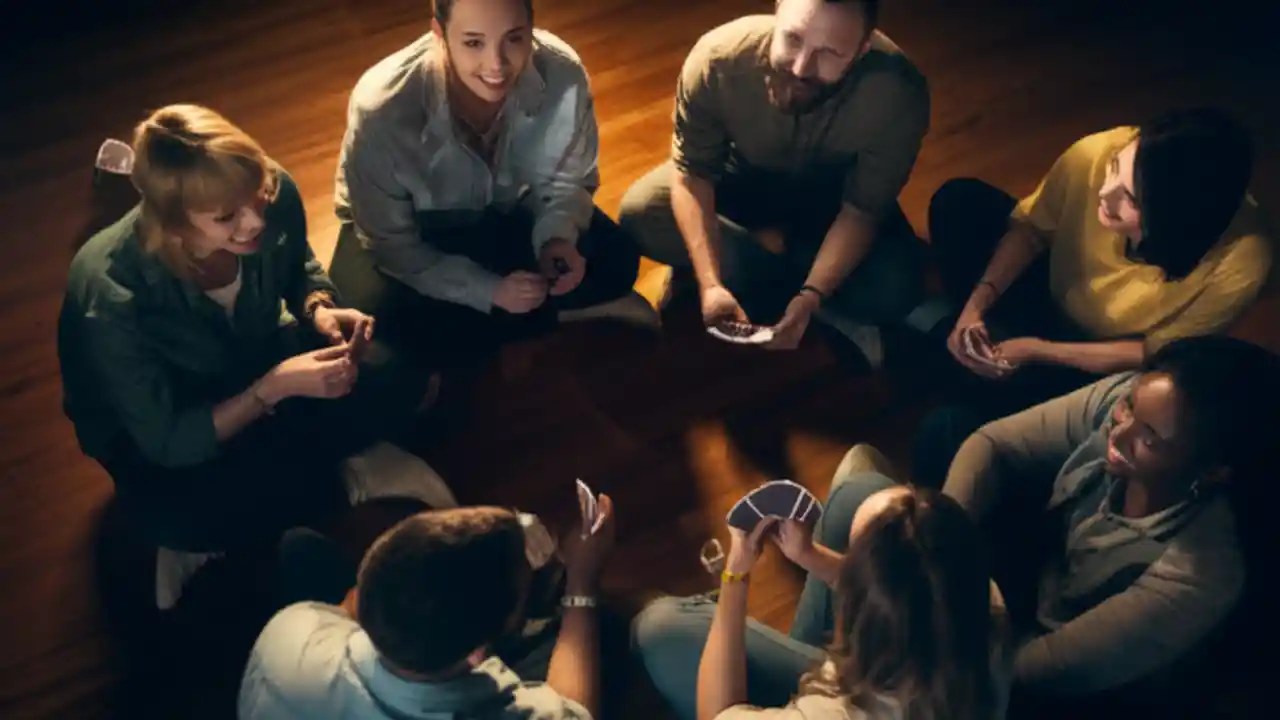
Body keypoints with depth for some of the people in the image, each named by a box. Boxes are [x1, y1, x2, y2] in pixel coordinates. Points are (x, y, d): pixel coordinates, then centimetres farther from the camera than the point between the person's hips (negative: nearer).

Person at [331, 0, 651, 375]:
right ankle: (566, 312, -7)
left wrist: (558, 239, -30)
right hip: (414, 234, -2)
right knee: (418, 333, -29)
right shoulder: (383, 107, -36)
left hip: (509, 211, 2)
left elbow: (567, 182, -9)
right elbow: (390, 244, -24)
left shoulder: (563, 75, -29)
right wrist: (488, 290, -33)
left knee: (615, 261, -18)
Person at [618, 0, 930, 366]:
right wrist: (711, 283, -36)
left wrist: (810, 296, -40)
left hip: (831, 194, -2)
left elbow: (861, 211, -25)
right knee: (639, 212, -23)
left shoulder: (897, 93, -36)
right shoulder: (717, 59, -33)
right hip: (744, 177, 2)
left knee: (891, 291, -28)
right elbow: (692, 172, -23)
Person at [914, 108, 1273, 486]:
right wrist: (976, 304, -22)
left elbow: (1159, 354, -19)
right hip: (1053, 296, 4)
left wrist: (1039, 352, -23)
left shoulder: (1239, 261, -37)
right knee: (957, 200, -15)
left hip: (1109, 369, -4)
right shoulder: (1099, 153, -32)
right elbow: (1031, 225, -10)